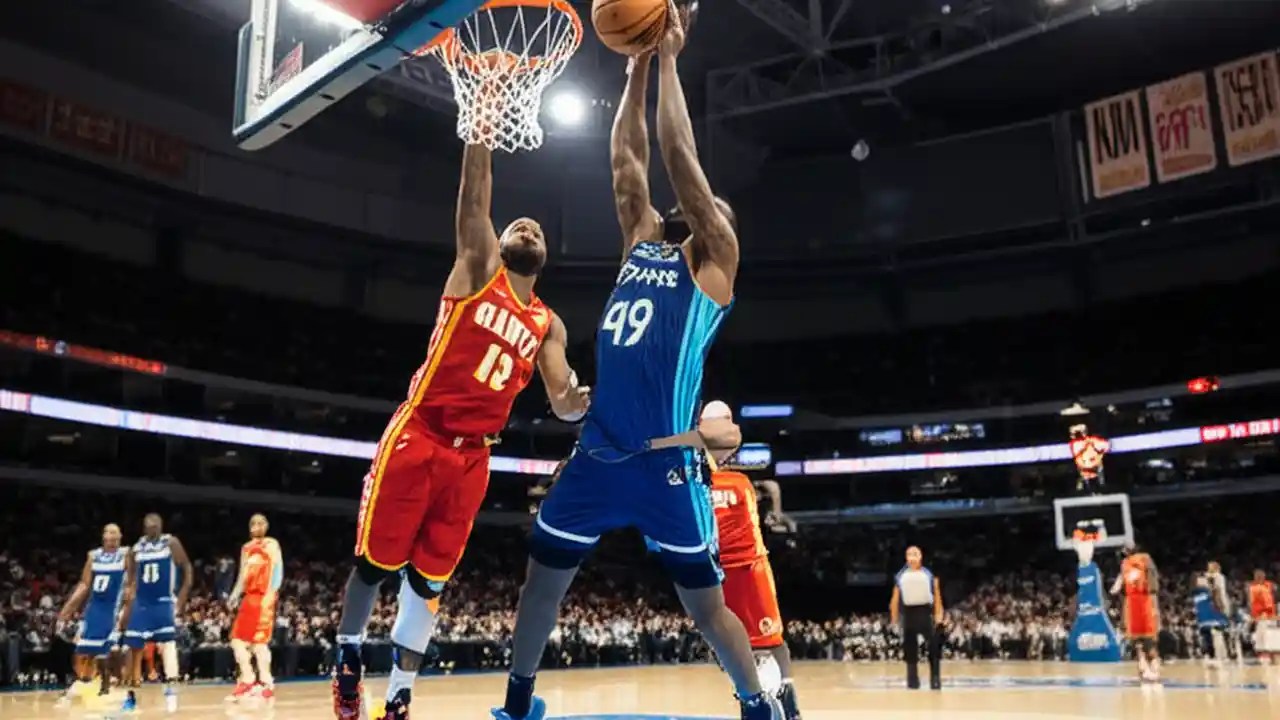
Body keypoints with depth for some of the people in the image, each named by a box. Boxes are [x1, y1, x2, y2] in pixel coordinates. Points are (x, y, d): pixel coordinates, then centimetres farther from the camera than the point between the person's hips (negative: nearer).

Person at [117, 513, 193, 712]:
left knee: (168, 643, -19)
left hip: (164, 602, -4)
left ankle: (171, 690, -22)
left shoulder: (171, 543, -5)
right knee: (134, 649, 6)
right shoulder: (136, 549, 6)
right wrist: (126, 610, 9)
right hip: (141, 603, 4)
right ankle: (131, 696, 18)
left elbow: (188, 571, -4)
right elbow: (129, 582, 13)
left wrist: (181, 600, -11)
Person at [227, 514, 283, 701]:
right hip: (249, 597, 8)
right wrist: (235, 594, 10)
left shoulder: (271, 545, -2)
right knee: (237, 639, 4)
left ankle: (266, 684, -4)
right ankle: (248, 680, 11)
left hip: (263, 597, -8)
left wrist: (269, 595, -22)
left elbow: (277, 571, -11)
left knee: (259, 641, -10)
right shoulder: (246, 548, 19)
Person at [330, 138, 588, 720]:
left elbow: (564, 404, 4)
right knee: (375, 563, 5)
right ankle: (348, 657, 31)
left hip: (471, 457, 3)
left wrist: (590, 400, -18)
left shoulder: (547, 325, 12)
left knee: (428, 583, 7)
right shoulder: (478, 271, 4)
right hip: (416, 438, -3)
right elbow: (474, 201, -7)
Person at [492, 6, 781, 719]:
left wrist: (670, 59, -1)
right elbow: (629, 160, 15)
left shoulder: (715, 262, 1)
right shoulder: (644, 242, 16)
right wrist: (640, 65, 13)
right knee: (543, 579, 11)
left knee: (706, 602, 5)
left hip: (666, 462, -5)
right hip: (599, 453, 6)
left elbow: (682, 158, -6)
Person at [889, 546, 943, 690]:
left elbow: (937, 597, 6)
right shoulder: (900, 576, 8)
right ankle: (912, 682, 13)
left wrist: (938, 615, -3)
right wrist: (894, 620, 8)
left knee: (934, 647, -6)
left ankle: (935, 680, 2)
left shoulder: (929, 575, 5)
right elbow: (895, 600, 12)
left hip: (925, 612, -1)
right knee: (910, 650, 4)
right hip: (908, 613, 1)